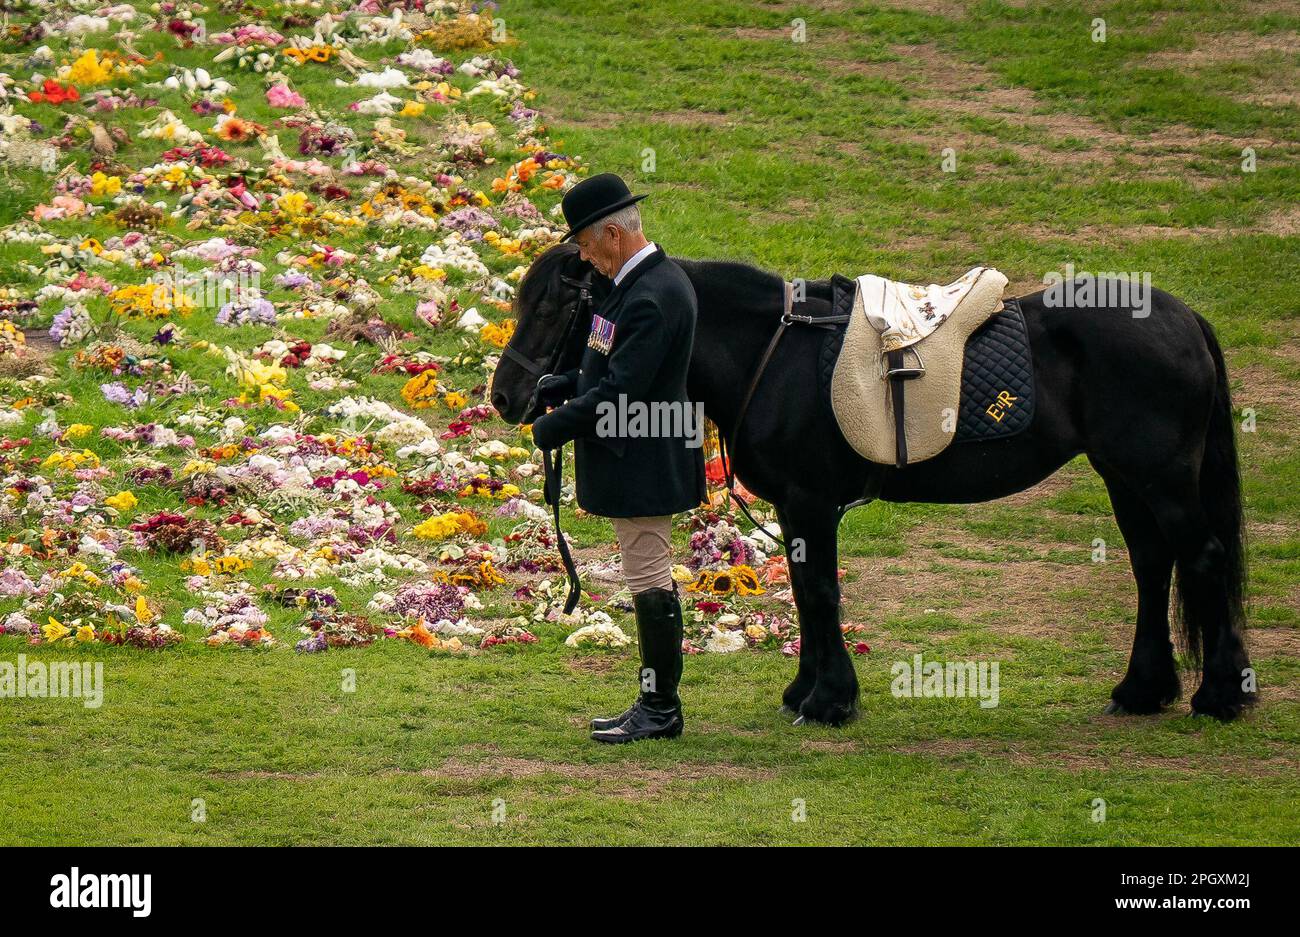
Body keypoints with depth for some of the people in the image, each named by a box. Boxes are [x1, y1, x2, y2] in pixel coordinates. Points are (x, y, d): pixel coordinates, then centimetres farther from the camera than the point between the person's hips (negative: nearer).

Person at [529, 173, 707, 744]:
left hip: (640, 461, -11)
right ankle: (656, 702, 22)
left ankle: (661, 709, 4)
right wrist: (563, 386, 8)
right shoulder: (652, 279, 10)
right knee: (650, 580, 15)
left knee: (649, 580, -3)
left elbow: (620, 390, -26)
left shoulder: (650, 296, -23)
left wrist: (555, 428, -16)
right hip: (638, 460, 11)